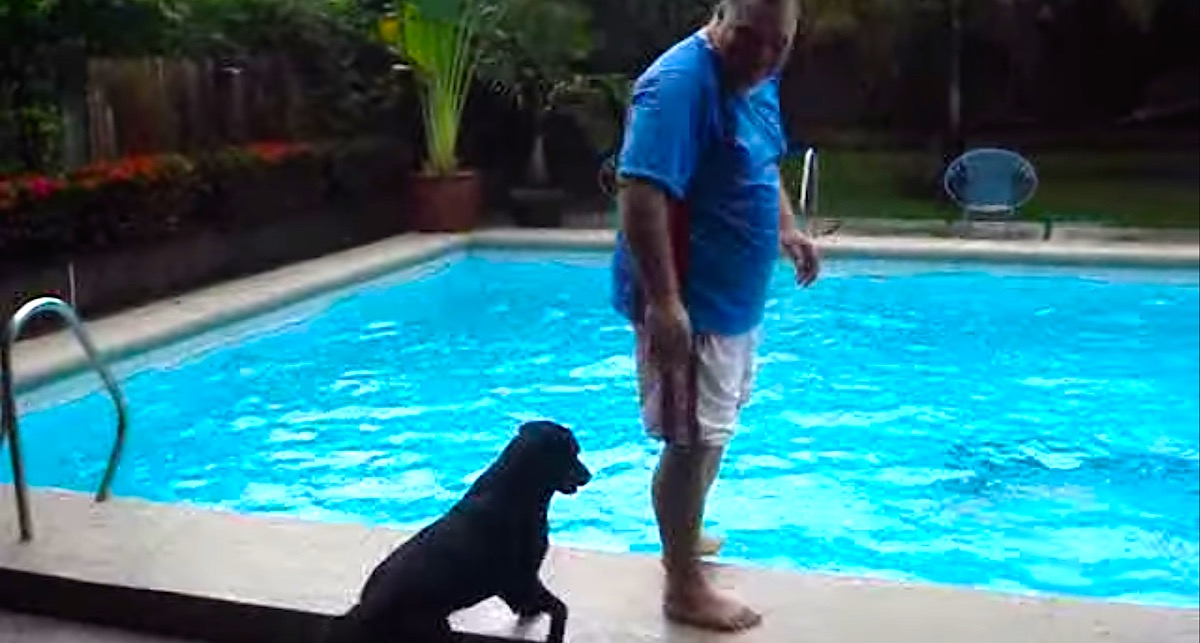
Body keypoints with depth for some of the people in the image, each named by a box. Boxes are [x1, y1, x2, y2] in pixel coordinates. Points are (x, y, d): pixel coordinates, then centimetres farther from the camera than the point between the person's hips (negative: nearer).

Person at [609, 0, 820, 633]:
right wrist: (664, 302, -35)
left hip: (731, 294, 10)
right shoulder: (679, 83, -22)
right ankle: (684, 589, 13)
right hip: (688, 301, -10)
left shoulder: (758, 80, 8)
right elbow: (640, 194, -30)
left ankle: (682, 536, 42)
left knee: (710, 433, 22)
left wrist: (787, 229, 11)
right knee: (693, 439, -1)